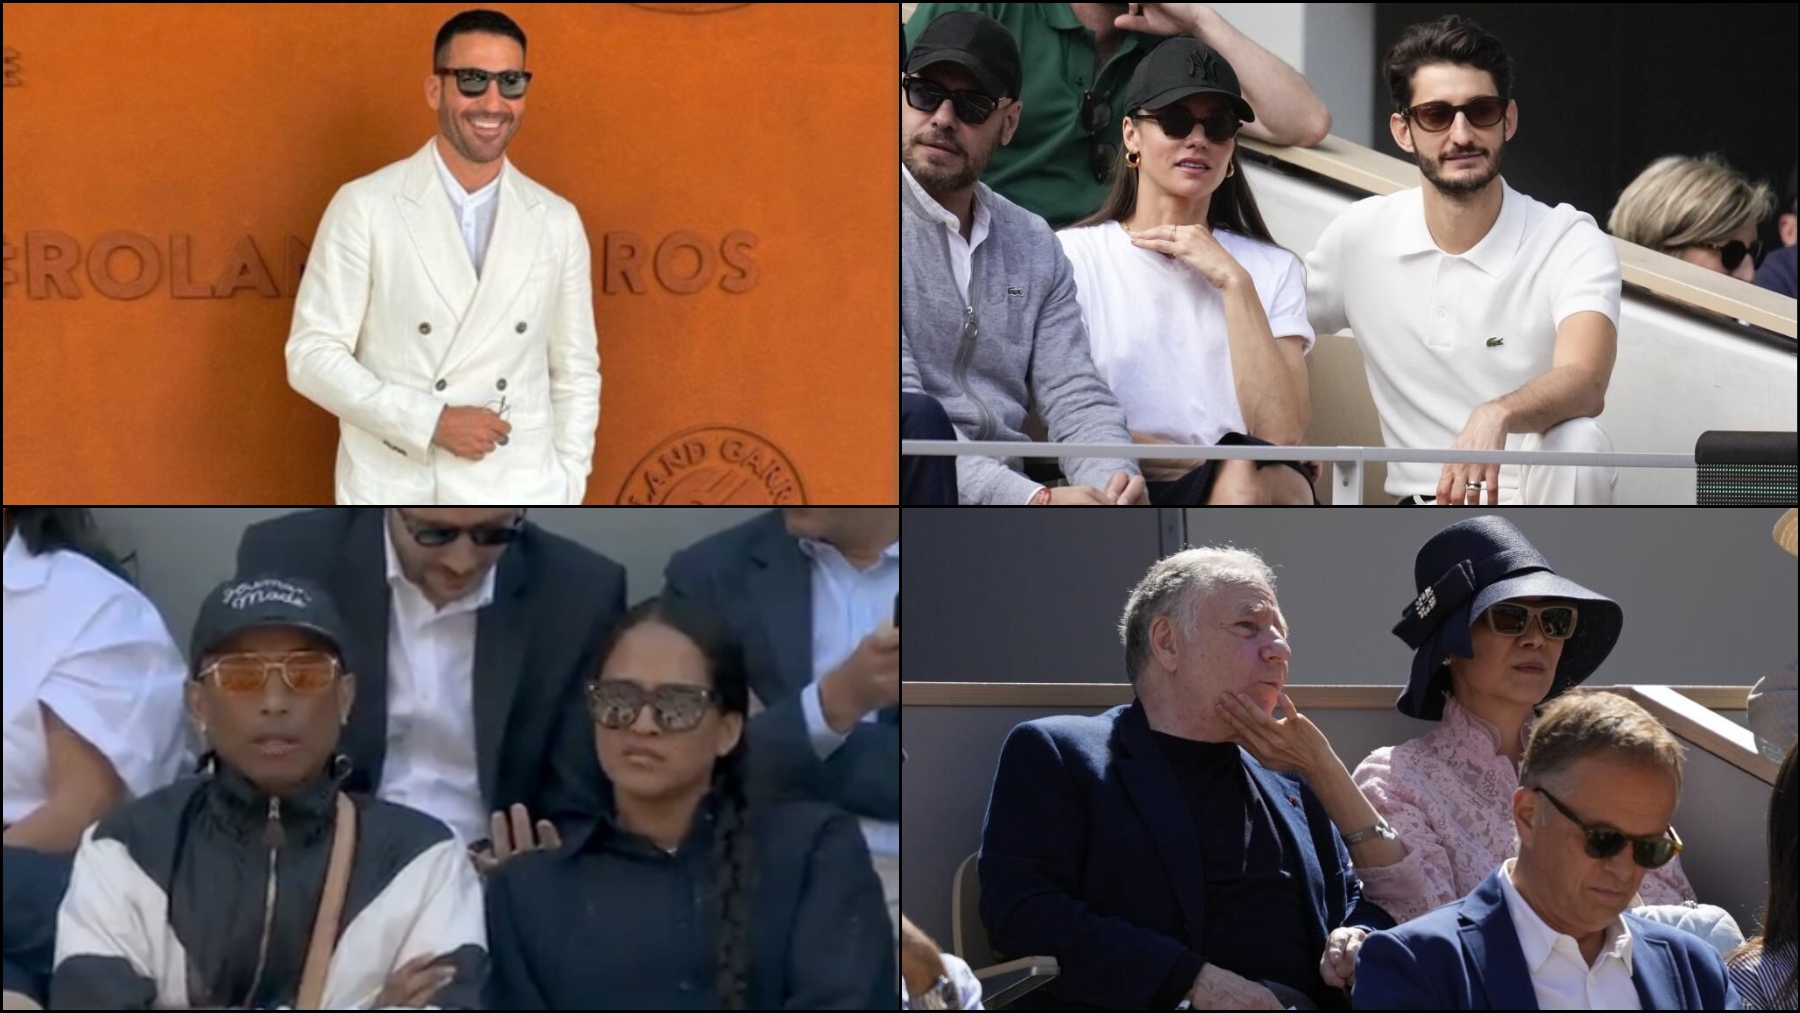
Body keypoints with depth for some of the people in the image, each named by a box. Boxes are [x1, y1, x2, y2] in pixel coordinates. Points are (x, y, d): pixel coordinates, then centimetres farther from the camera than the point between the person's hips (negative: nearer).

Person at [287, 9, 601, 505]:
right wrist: (430, 422, -15)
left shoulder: (557, 222, 7)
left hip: (517, 503, 3)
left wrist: (564, 495, 4)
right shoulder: (365, 208, -3)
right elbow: (312, 354, -5)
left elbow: (577, 372, 13)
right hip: (395, 499, -2)